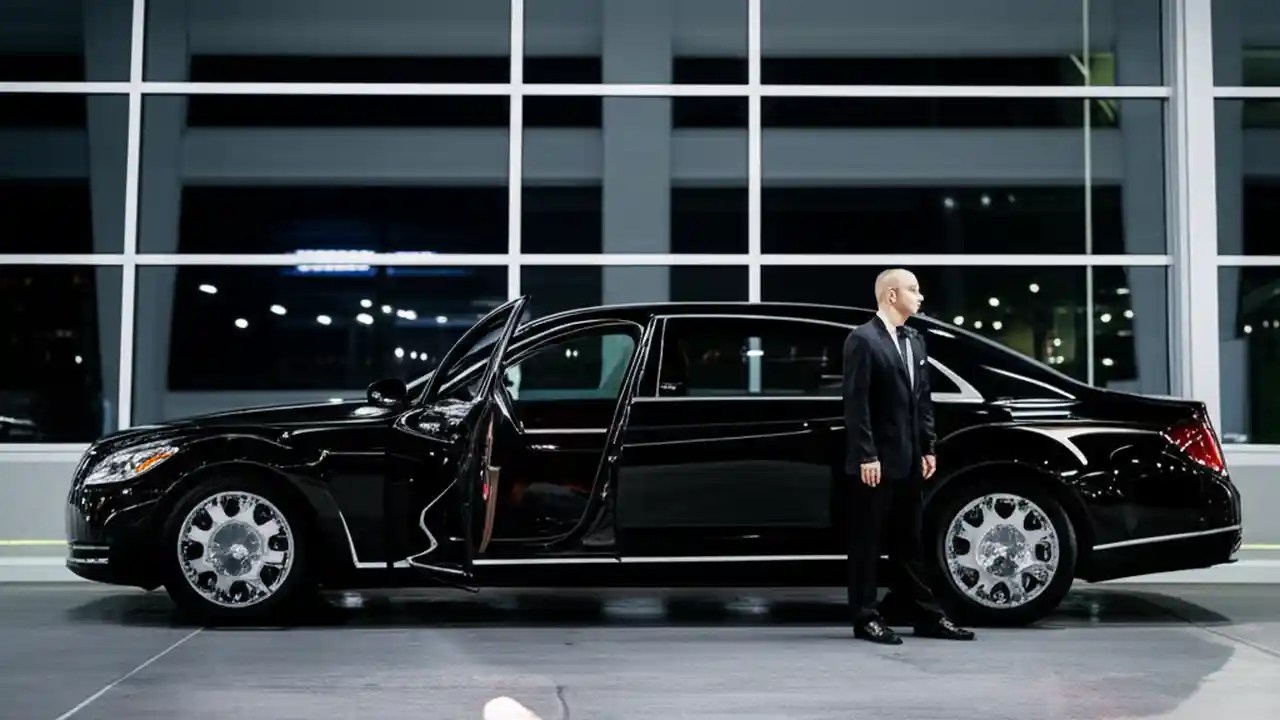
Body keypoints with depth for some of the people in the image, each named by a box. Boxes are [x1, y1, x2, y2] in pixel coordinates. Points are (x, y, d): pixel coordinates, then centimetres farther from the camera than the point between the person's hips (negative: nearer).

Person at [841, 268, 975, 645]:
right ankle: (866, 619, 7)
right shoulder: (862, 340, -10)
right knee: (867, 542, 1)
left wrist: (928, 449, 10)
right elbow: (856, 403, -15)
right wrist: (867, 455, -18)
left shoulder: (915, 341, 15)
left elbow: (923, 401, 17)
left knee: (909, 542, 13)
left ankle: (925, 615, 18)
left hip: (908, 461, 8)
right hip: (876, 461, -8)